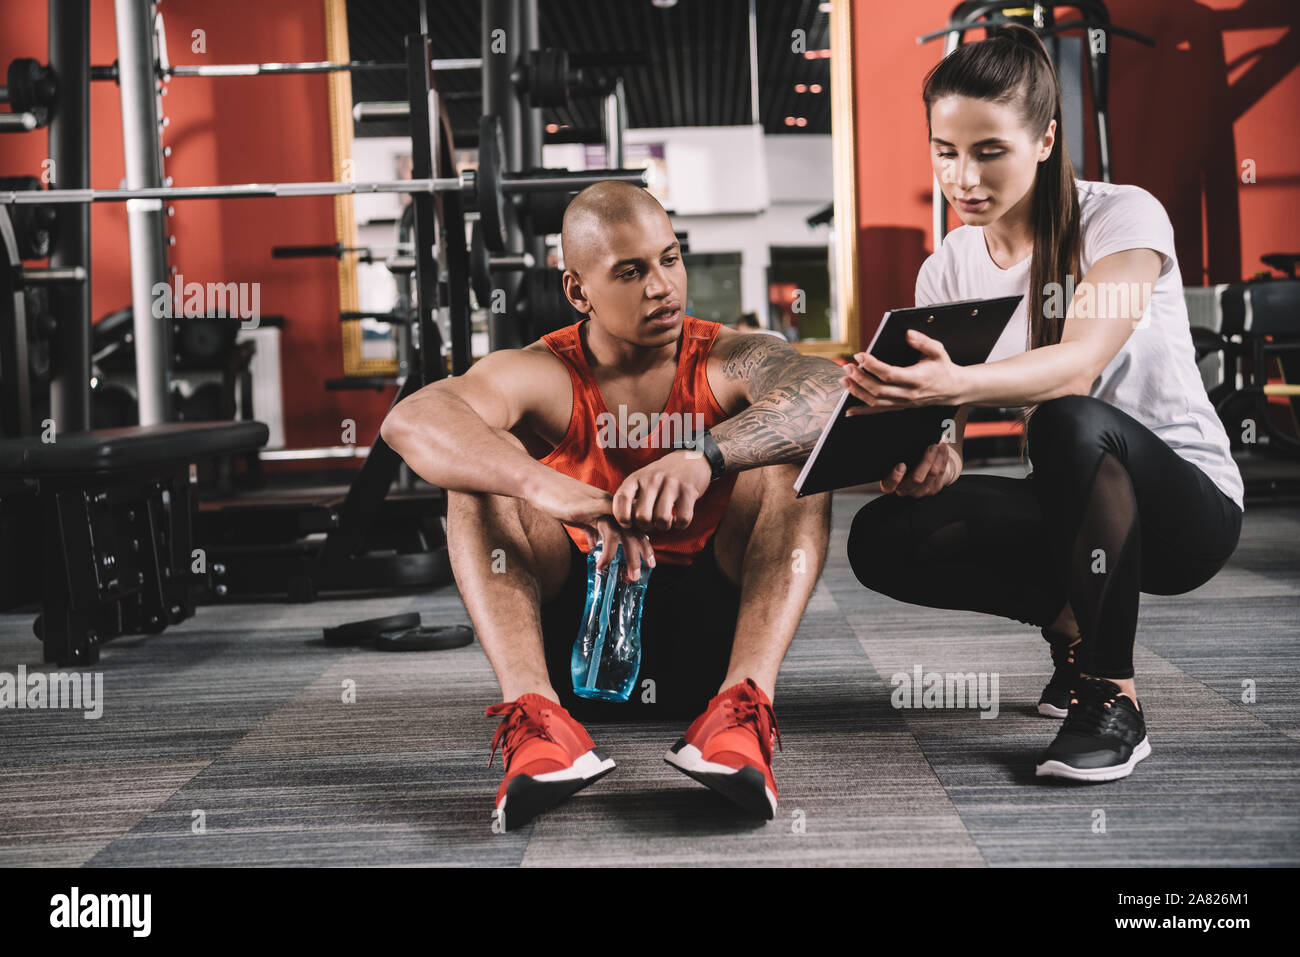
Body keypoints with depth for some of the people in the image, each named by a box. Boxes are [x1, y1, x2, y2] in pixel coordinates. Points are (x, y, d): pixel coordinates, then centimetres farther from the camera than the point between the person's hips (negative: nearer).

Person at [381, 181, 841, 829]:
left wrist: (705, 456, -48)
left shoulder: (728, 361, -6)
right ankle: (536, 714, -39)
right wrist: (544, 486, -47)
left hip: (711, 626, 0)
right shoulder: (540, 376, -8)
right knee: (481, 465, -19)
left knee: (793, 450, -20)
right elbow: (409, 421, -30)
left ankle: (741, 707, -39)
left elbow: (830, 389, -30)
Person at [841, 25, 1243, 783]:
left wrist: (954, 384, -51)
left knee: (1070, 425, -39)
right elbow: (949, 433, -3)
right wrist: (934, 457, -29)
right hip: (1068, 508, 5)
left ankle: (1115, 699, -25)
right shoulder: (948, 272, 1)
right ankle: (1074, 623, 4)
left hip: (1189, 503, -5)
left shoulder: (1125, 217, -15)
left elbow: (1079, 365, -32)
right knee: (883, 539, -20)